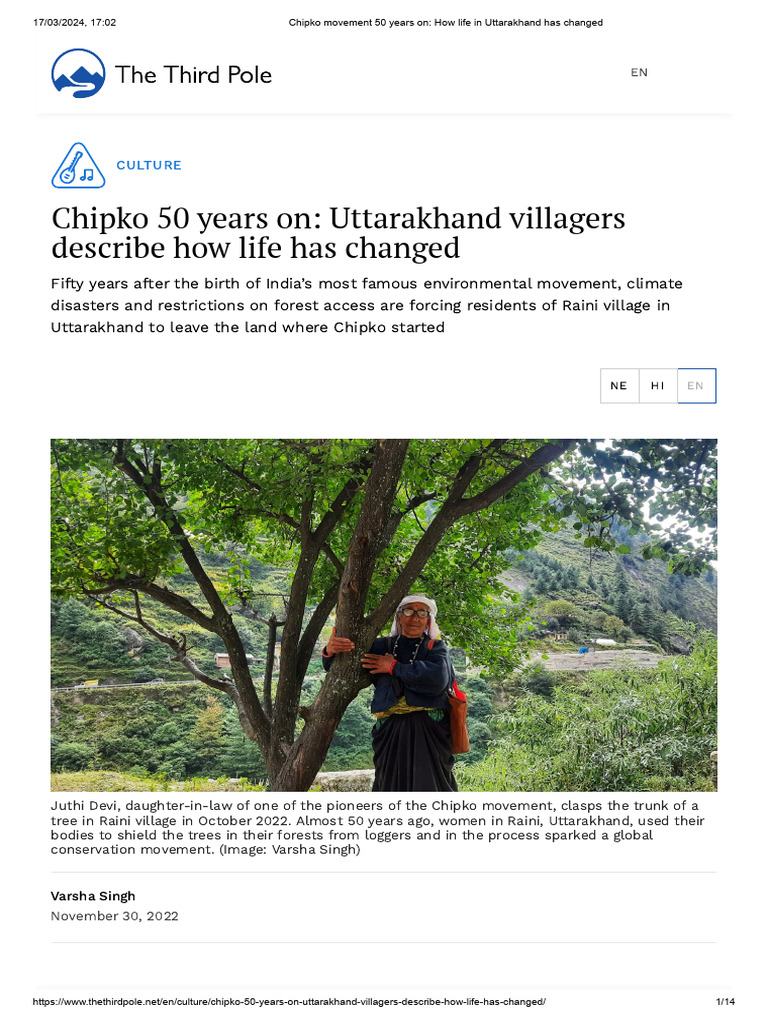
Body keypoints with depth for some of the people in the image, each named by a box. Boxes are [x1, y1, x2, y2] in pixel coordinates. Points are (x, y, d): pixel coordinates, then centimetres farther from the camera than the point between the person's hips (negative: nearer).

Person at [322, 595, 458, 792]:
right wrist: (330, 651, -12)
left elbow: (438, 678, -10)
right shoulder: (382, 647, 15)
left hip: (429, 733, -1)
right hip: (391, 733, 2)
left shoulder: (436, 648, 12)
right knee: (392, 788, -4)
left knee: (428, 787, -9)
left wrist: (395, 667, -4)